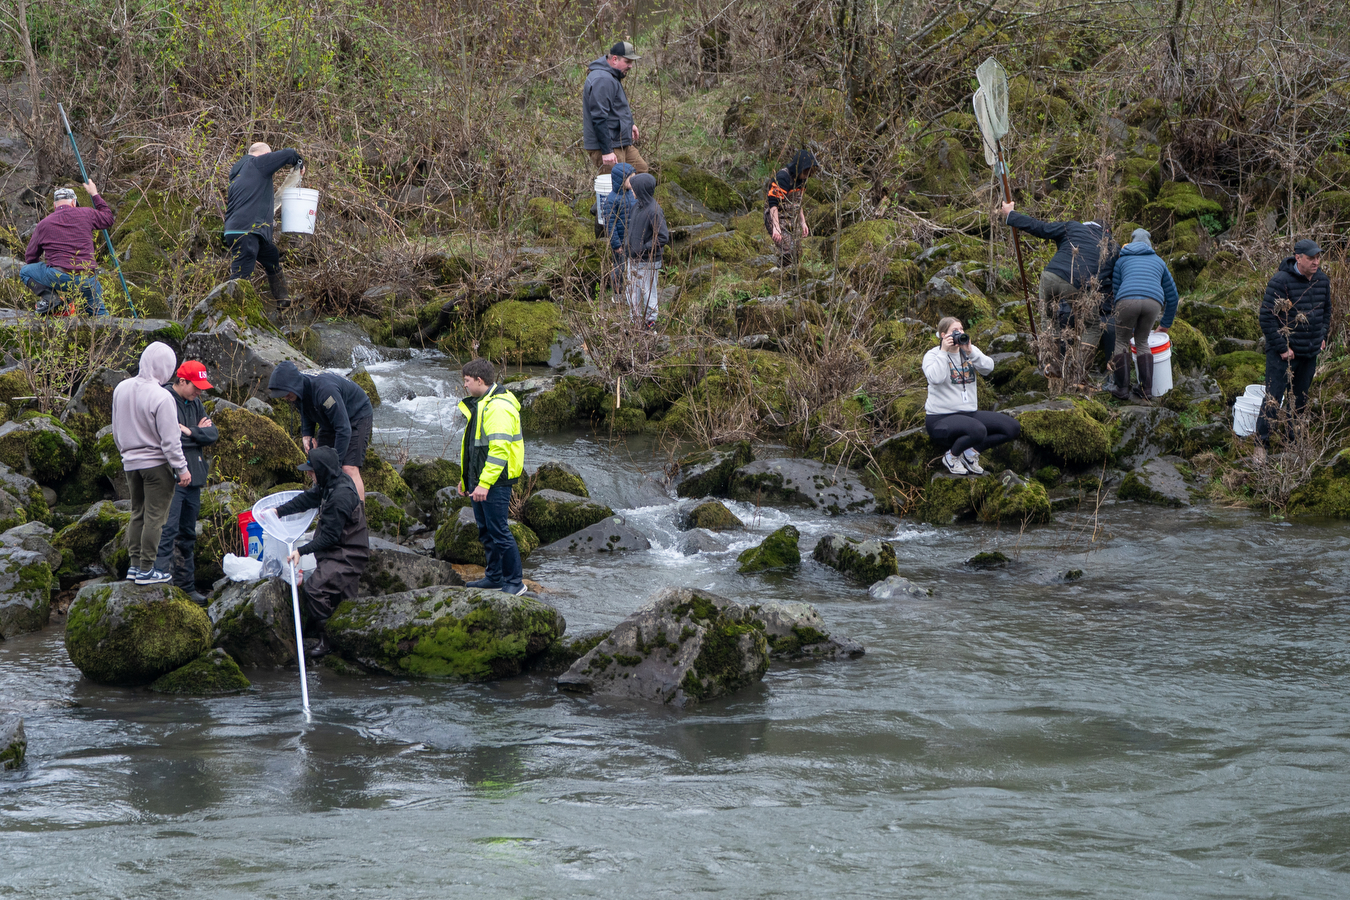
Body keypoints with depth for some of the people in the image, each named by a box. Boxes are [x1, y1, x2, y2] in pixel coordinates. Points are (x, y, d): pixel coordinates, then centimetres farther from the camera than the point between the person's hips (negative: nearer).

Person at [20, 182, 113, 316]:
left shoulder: (43, 225, 7)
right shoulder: (85, 214, 7)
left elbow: (30, 258, 17)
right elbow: (108, 219, 28)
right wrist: (95, 195, 39)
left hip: (60, 277, -3)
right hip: (88, 279, 3)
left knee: (25, 272, 17)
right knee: (98, 313, 24)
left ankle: (49, 298, -4)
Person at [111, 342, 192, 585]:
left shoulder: (121, 389, 3)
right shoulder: (161, 398, -20)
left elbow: (117, 430, 14)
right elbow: (170, 440, -17)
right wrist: (181, 468, -9)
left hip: (130, 462, 7)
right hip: (156, 463, -7)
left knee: (138, 512, 17)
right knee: (155, 516, 0)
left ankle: (135, 564, 19)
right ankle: (146, 569, 2)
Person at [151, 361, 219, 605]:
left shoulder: (195, 403, 17)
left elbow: (213, 434, 10)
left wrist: (189, 432, -8)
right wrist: (198, 432, -5)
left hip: (192, 477, 8)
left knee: (188, 534, 13)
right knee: (168, 529, -15)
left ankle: (186, 586, 19)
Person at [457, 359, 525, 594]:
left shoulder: (498, 407, -18)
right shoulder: (481, 404, 17)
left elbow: (499, 449, -25)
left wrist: (485, 483, -28)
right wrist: (467, 478, 25)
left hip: (496, 482, -11)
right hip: (480, 480, 11)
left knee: (498, 531, -9)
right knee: (486, 530, 16)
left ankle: (514, 581, -4)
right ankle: (494, 577, 25)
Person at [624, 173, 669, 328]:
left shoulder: (654, 211, -22)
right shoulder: (638, 206, 4)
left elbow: (663, 238, -24)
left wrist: (643, 249, -23)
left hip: (648, 263, -9)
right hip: (634, 260, 9)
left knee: (648, 293, 5)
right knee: (633, 292, 17)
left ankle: (650, 321, 17)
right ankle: (635, 319, 29)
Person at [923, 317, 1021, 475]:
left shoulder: (969, 351, 11)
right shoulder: (932, 355, -4)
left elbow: (989, 367, -6)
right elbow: (935, 378, -25)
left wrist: (970, 351, -16)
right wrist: (944, 352, -18)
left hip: (970, 412, 7)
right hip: (941, 418, -7)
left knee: (1013, 428, -5)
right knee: (978, 431, -37)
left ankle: (972, 452, 4)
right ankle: (951, 456, -7)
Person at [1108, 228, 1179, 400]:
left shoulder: (1121, 260, 29)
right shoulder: (1158, 262, 33)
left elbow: (1116, 292, 28)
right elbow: (1172, 295, 36)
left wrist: (1128, 326, 36)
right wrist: (1166, 323, 49)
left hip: (1128, 300, -2)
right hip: (1153, 302, 2)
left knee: (1122, 342, 20)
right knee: (1142, 342, 24)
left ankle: (1122, 388, 15)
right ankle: (1146, 389, 19)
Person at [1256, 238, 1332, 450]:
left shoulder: (1322, 281, 4)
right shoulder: (1280, 281, -17)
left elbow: (1326, 311, 23)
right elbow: (1267, 318, -17)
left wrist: (1322, 337, 10)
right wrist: (1282, 348, -16)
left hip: (1310, 353, 6)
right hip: (1282, 353, -6)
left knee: (1300, 400, 14)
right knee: (1273, 400, -5)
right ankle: (1261, 444, 2)